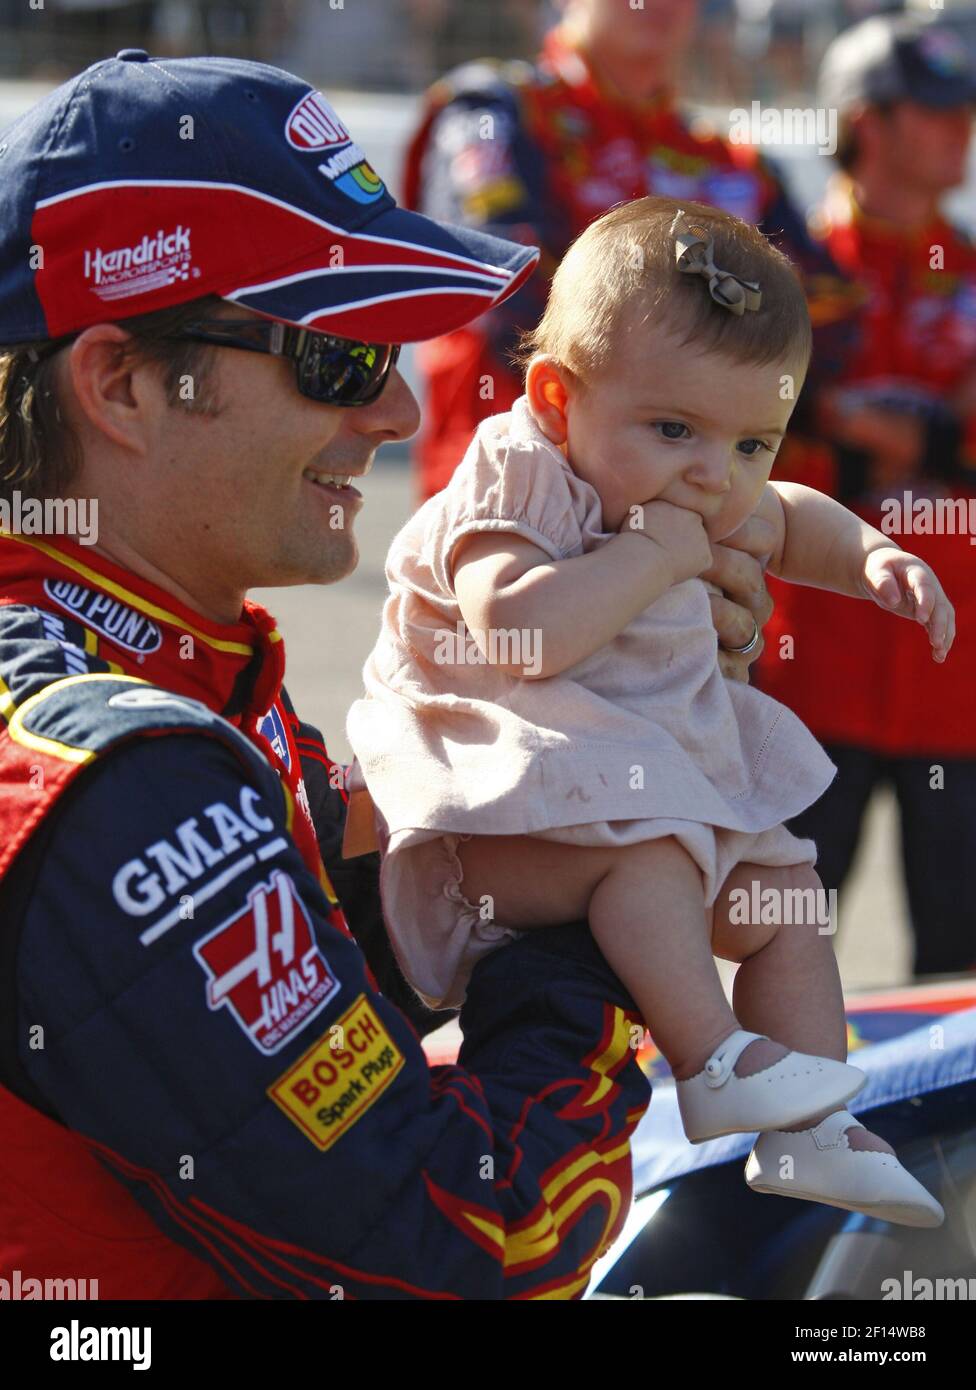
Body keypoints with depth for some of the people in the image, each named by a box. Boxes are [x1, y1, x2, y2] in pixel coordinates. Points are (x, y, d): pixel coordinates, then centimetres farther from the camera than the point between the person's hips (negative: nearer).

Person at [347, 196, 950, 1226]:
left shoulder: (709, 504, 6)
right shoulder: (514, 486, -20)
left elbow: (794, 522, 29)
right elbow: (522, 630, -39)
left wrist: (874, 559, 9)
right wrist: (651, 556, -30)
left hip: (667, 774, 9)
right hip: (496, 803, -9)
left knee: (784, 895, 9)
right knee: (647, 846, -34)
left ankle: (808, 1132, 12)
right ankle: (711, 1063, -25)